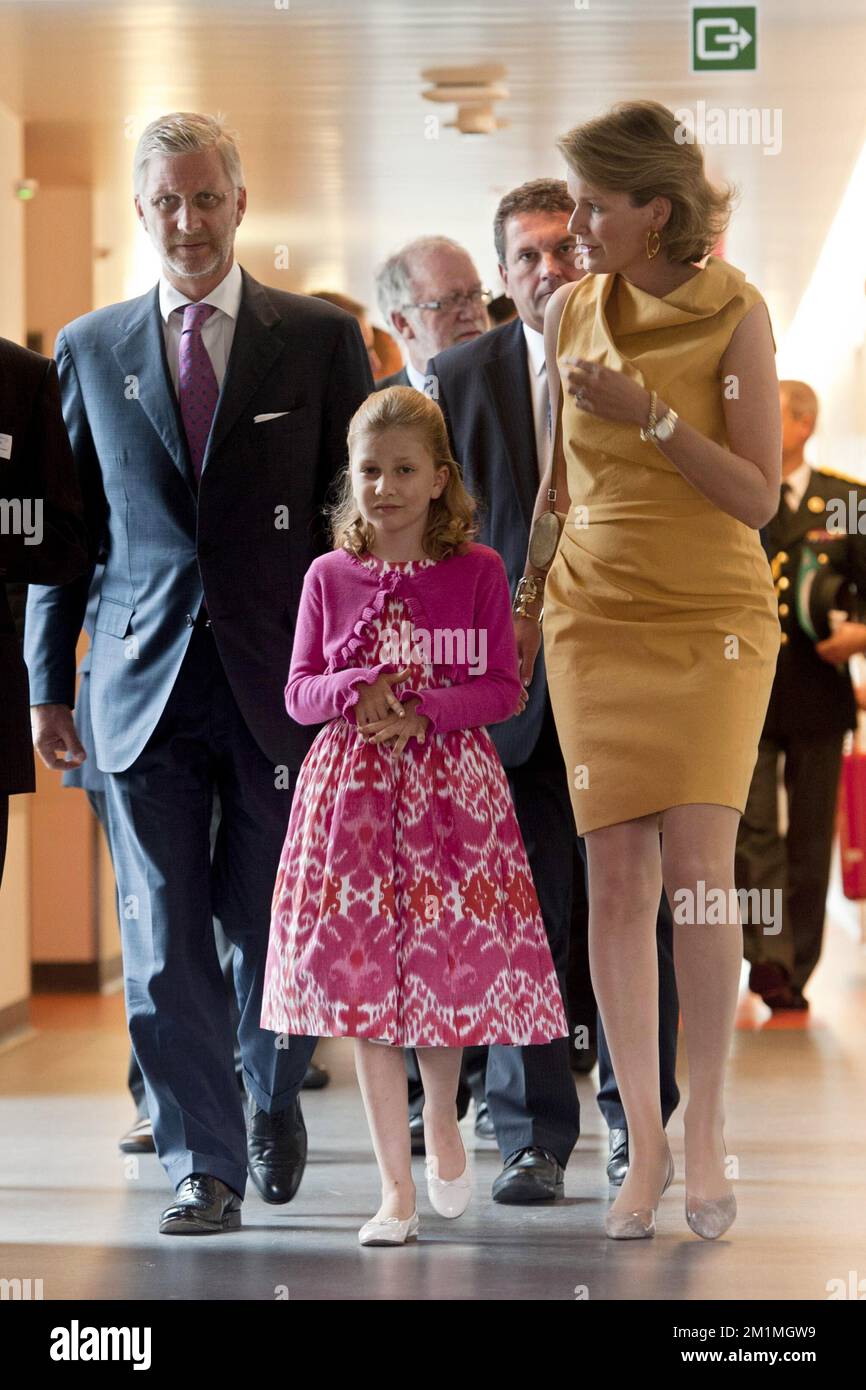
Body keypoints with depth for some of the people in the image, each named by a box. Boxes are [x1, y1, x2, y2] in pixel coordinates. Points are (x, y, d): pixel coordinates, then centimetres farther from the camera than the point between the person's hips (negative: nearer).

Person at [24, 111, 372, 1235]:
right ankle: (202, 1164, 6)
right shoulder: (90, 350, 9)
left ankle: (274, 1098, 34)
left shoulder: (320, 339, 4)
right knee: (163, 943, -2)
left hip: (282, 680, -1)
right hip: (146, 680, 1)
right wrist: (48, 683, 8)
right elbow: (64, 525, 12)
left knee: (274, 929, 8)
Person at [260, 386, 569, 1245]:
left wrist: (420, 710, -16)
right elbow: (299, 691, 6)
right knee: (362, 972, -2)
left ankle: (442, 1119, 34)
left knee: (452, 962, 2)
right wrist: (357, 692, -14)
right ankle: (396, 1186, 5)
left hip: (451, 782, -1)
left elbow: (502, 690, -2)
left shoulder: (477, 572, 0)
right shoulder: (329, 577, 5)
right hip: (351, 783, 1)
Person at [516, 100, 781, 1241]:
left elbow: (758, 496, -11)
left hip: (715, 614, -3)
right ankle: (644, 1142, 3)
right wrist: (532, 600, 21)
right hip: (598, 615, 3)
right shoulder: (573, 310, 5)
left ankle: (706, 1131, 5)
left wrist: (647, 413, -20)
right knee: (618, 875, -4)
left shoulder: (736, 313, -8)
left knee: (698, 868, -12)